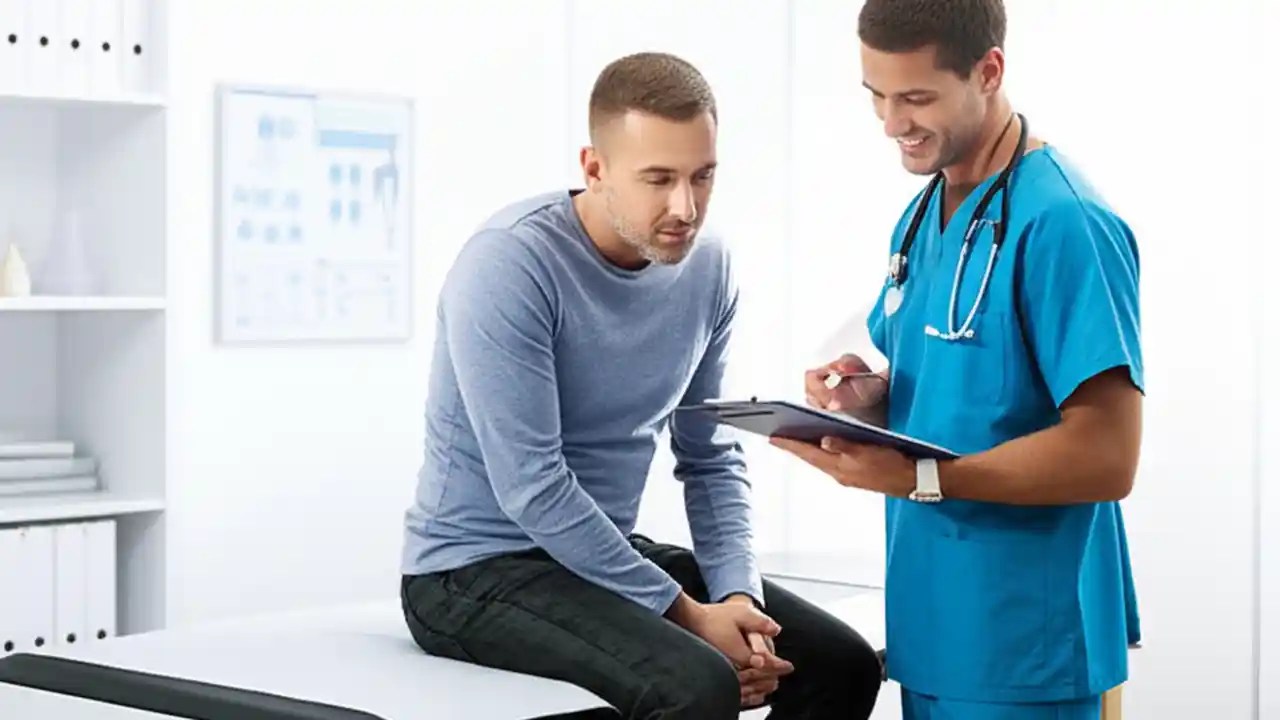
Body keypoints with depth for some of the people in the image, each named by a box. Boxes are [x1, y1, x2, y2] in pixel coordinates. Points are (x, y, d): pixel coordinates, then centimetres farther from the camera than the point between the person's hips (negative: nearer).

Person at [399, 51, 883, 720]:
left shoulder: (706, 266, 0)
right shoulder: (510, 264, -21)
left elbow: (711, 457, 8)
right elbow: (531, 488, -24)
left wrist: (737, 592, -9)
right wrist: (686, 613, -22)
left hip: (608, 549, 7)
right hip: (479, 568, -7)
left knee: (840, 662, 2)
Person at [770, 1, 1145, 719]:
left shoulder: (1063, 223, -18)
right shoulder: (922, 218, 10)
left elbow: (1105, 457, -21)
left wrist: (919, 477, -26)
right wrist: (871, 397, -1)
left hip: (1025, 647, -8)